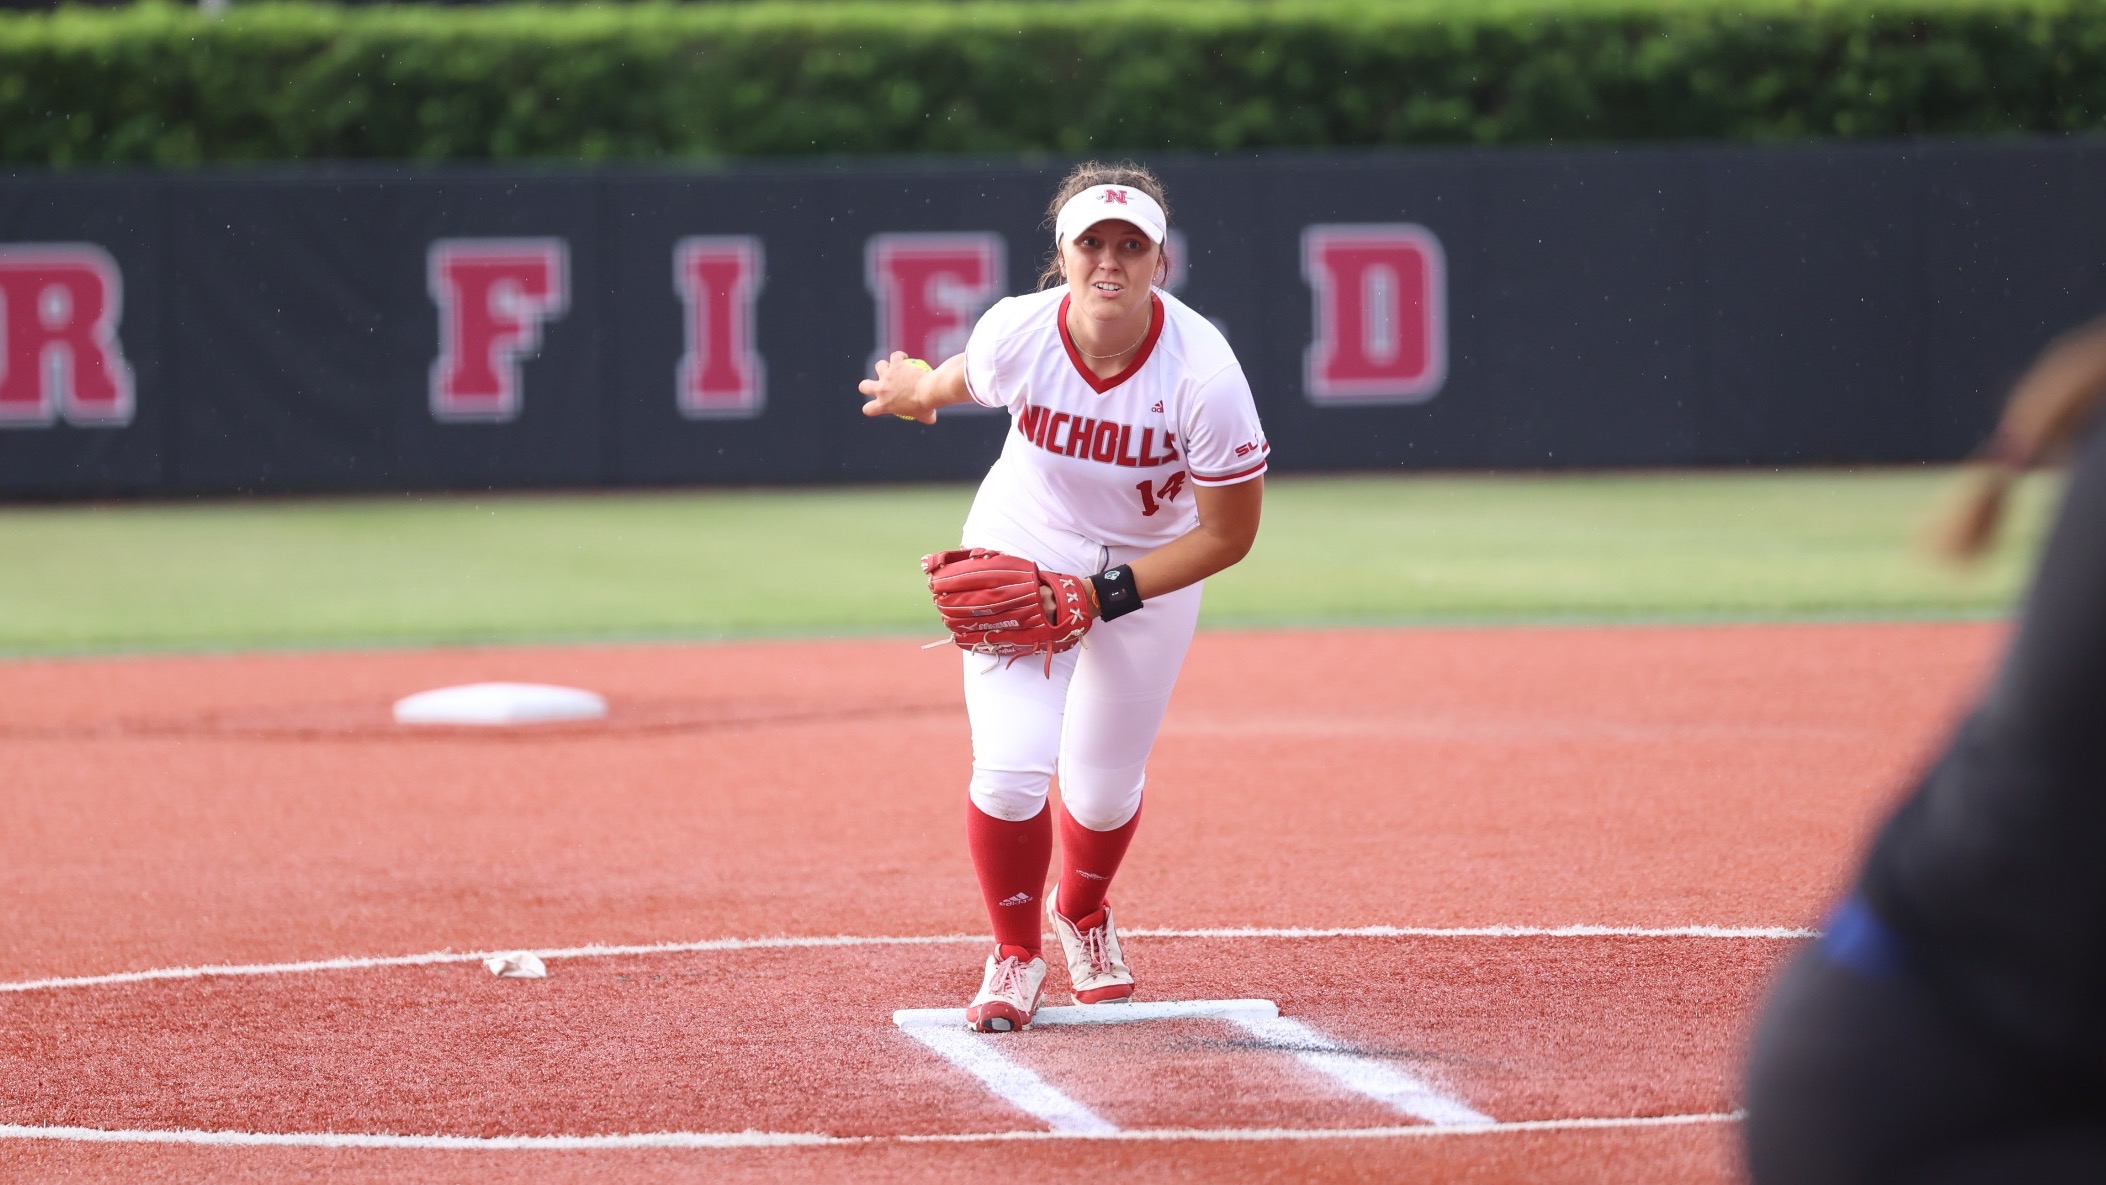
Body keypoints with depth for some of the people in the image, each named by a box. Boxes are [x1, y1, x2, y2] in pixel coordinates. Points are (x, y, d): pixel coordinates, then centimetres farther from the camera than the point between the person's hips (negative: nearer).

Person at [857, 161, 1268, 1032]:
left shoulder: (1203, 375, -31)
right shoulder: (1016, 334, -25)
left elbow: (1229, 534, -20)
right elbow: (964, 380, 3)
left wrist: (1103, 598, -25)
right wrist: (915, 388, 25)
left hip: (1148, 568, 0)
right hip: (1021, 549, 0)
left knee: (1104, 789, 7)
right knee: (1010, 769, -14)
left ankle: (1082, 914, 44)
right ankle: (1015, 955, 14)